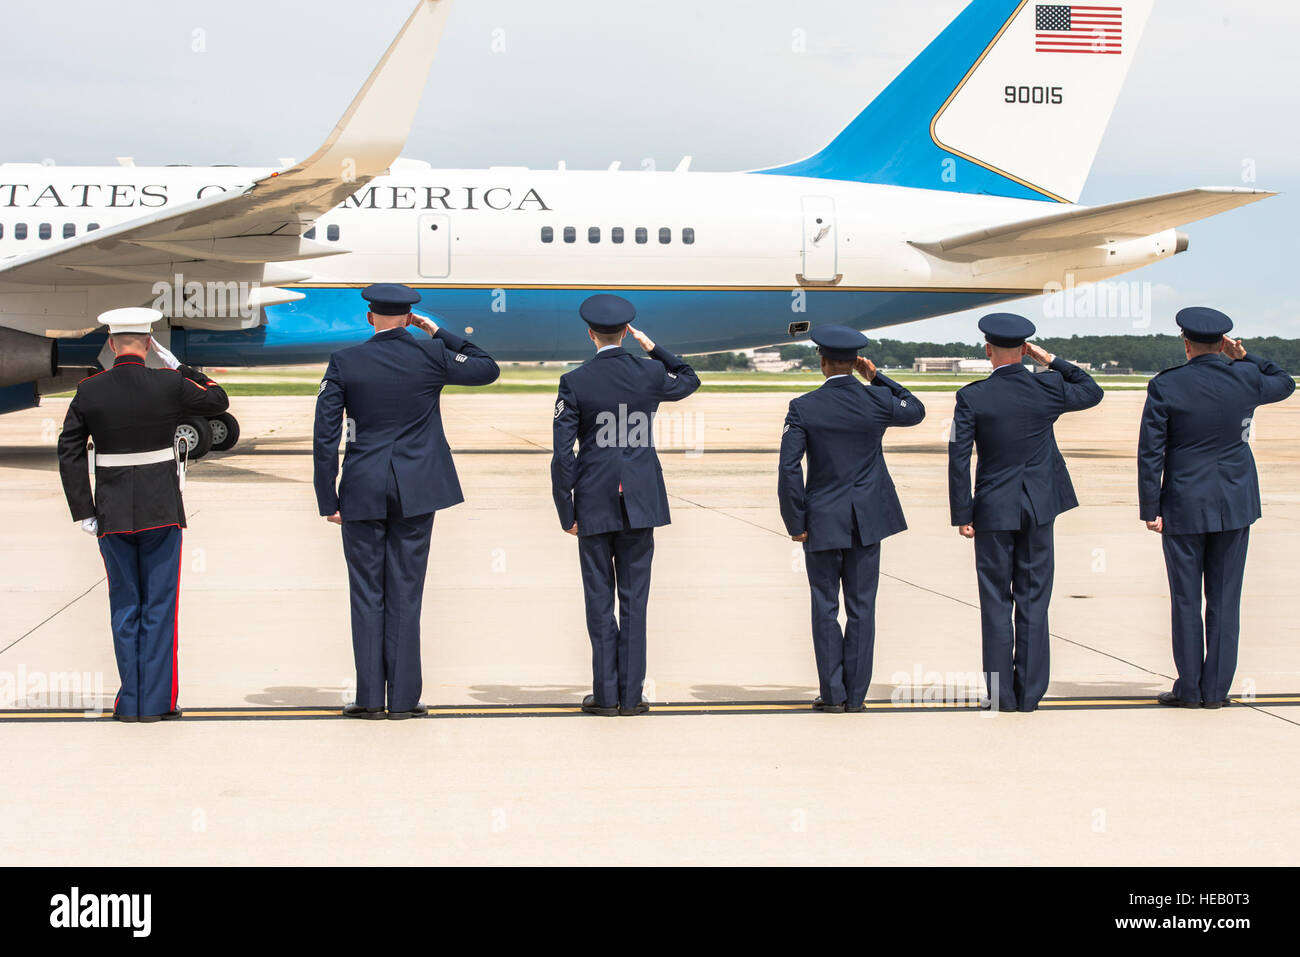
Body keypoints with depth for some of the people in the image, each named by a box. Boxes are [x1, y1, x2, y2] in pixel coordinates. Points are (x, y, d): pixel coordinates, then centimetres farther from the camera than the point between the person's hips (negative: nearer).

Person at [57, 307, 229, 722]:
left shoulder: (89, 391, -2)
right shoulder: (169, 385, -8)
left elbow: (70, 452, -1)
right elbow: (219, 401, 8)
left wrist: (83, 512, 4)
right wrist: (179, 366, 10)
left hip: (112, 516, 2)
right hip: (161, 512, -2)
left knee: (125, 606, 10)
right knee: (160, 606, 4)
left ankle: (130, 701, 10)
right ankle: (157, 701, 4)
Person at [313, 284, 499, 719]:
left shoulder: (344, 363, -2)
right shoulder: (431, 355, -2)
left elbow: (325, 434, -4)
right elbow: (487, 368, 14)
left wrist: (328, 499, 2)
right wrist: (439, 332, 15)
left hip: (362, 491, 0)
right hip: (416, 490, 0)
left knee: (367, 594, 5)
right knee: (405, 593, 4)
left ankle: (369, 697, 6)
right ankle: (403, 699, 5)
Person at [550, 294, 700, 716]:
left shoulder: (575, 382, -8)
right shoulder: (650, 374, -2)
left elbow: (562, 453, -9)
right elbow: (689, 380, 23)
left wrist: (566, 513, -1)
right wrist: (653, 348, 17)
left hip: (595, 502, -2)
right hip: (641, 501, 2)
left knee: (599, 598, 6)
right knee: (634, 597, 6)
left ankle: (606, 694, 7)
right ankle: (631, 694, 7)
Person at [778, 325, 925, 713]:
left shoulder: (803, 408, -10)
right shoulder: (877, 401, -5)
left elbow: (789, 467, -13)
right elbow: (916, 411, 18)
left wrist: (795, 523, -5)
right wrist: (878, 377, 14)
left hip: (823, 521, -2)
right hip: (867, 521, 2)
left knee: (825, 609, 6)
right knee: (862, 607, 7)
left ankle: (833, 695, 7)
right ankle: (856, 695, 10)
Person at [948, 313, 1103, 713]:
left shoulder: (971, 398, -9)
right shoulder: (1046, 389, -4)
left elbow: (959, 459, -9)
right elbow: (1092, 391, 16)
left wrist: (961, 514, -3)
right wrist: (1051, 360, 13)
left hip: (993, 510, -2)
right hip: (1039, 507, 2)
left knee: (996, 602, 5)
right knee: (1033, 601, 8)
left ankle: (1001, 694, 6)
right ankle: (1029, 693, 9)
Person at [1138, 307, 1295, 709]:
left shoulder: (1165, 387, -10)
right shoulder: (1245, 379, -4)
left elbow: (1150, 453, -9)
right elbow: (1284, 383, 19)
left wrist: (1150, 509, -4)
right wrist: (1243, 356, 12)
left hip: (1184, 506, -2)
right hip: (1235, 505, 2)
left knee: (1186, 600, 5)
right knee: (1225, 599, 7)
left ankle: (1189, 689, 9)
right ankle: (1216, 690, 9)